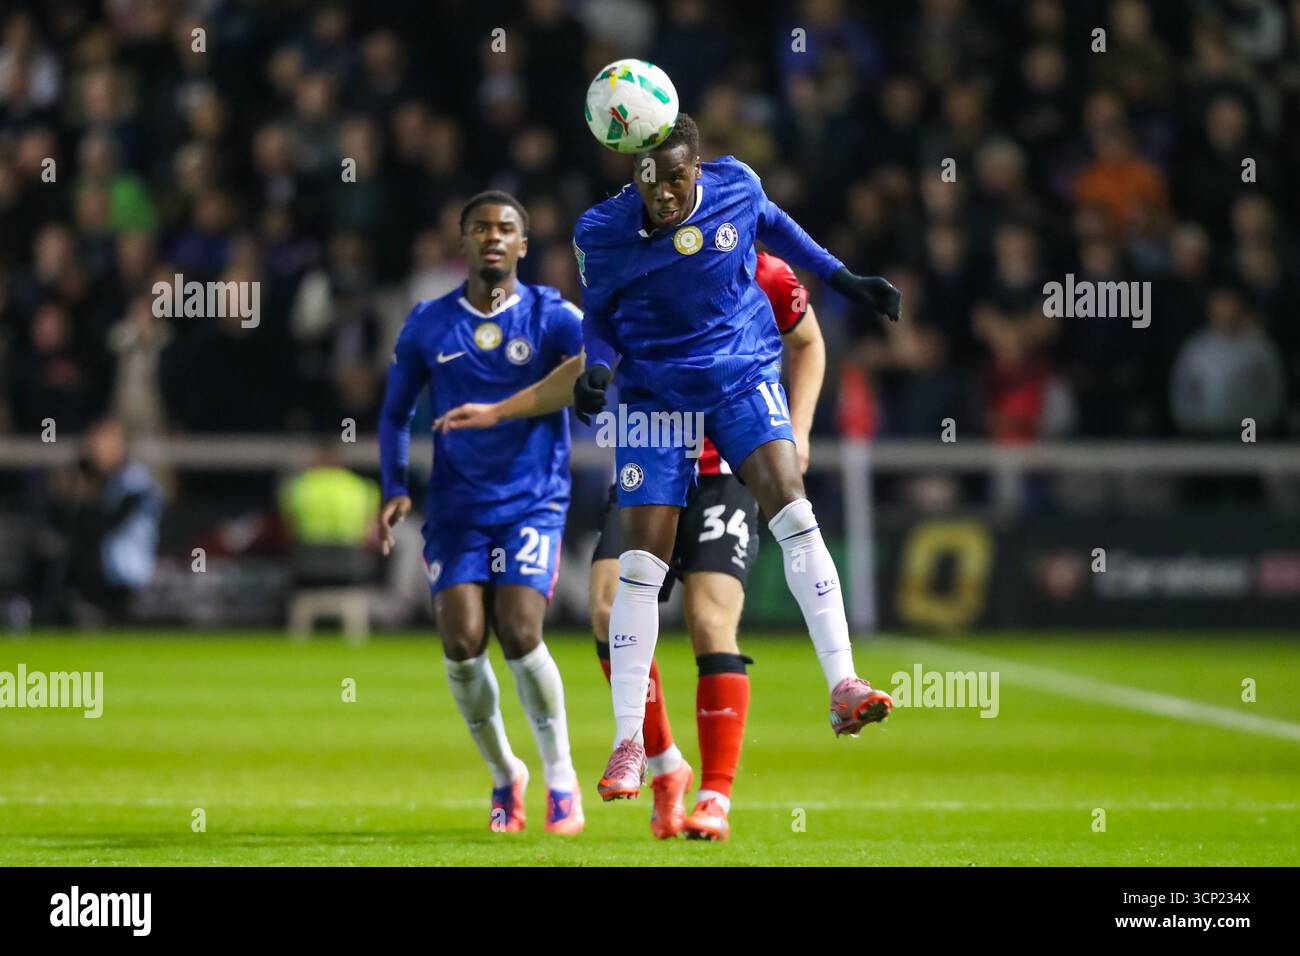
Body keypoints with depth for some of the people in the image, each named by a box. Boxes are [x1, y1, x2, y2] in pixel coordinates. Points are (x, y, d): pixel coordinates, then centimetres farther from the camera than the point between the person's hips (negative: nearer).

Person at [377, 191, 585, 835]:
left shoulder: (551, 317, -3)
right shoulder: (428, 326, 4)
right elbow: (396, 412, 14)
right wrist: (394, 489, 3)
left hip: (533, 503, -2)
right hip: (456, 508, 2)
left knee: (519, 636, -18)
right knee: (462, 644, -10)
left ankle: (561, 778, 0)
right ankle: (503, 774, 14)